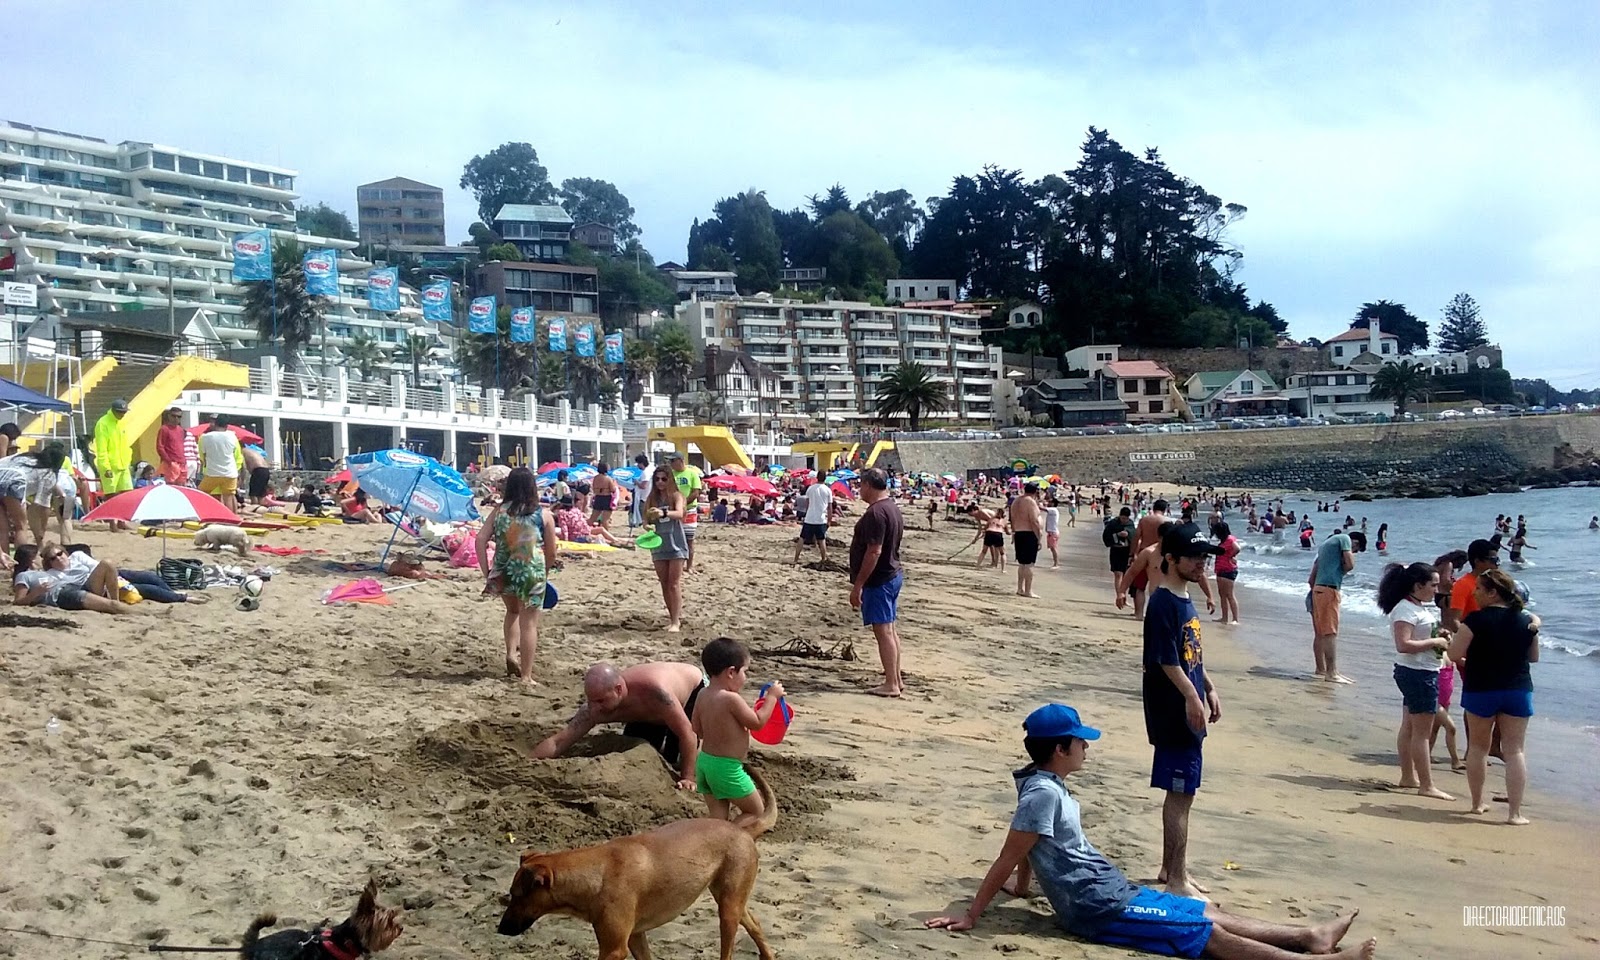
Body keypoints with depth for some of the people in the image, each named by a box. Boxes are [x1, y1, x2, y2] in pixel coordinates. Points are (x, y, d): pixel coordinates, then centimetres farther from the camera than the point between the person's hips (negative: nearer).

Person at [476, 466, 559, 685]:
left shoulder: (499, 511, 4)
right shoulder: (543, 515, -1)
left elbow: (480, 540, -3)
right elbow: (551, 552, 2)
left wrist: (487, 574, 0)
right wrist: (545, 571, 21)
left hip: (503, 573, 3)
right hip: (531, 573, -3)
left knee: (513, 611, 30)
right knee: (529, 623, 5)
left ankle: (511, 652, 15)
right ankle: (526, 676, 7)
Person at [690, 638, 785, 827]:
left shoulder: (703, 696, 3)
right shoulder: (732, 699, -22)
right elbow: (757, 722, -13)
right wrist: (772, 696, -4)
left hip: (705, 762, 8)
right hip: (727, 768, -8)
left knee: (716, 816, 12)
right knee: (755, 811, 8)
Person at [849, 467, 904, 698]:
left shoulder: (875, 513, -21)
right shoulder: (893, 508, 11)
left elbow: (874, 552, -25)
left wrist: (858, 586, -22)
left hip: (878, 581, -10)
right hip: (893, 576, 10)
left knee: (883, 631, -6)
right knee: (890, 629, 15)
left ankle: (891, 684, -2)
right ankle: (896, 679, 22)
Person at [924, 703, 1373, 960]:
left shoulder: (1046, 785, 9)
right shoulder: (1043, 793, -22)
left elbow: (1027, 849, 16)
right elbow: (1008, 858, -21)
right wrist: (970, 916, -19)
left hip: (1113, 892, 10)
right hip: (1100, 909, -10)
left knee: (1210, 913, 11)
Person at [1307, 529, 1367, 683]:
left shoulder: (1327, 542, 25)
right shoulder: (1345, 539, 0)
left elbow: (1311, 578, 23)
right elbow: (1350, 565, -11)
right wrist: (1340, 572, 7)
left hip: (1318, 589, 9)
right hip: (1329, 589, -9)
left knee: (1320, 633, 13)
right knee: (1331, 633, -10)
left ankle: (1321, 670, 19)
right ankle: (1332, 673, -12)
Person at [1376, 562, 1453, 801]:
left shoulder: (1420, 607, 12)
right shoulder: (1405, 609, -19)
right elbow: (1403, 644, -27)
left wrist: (1440, 639, 8)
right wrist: (1434, 642, -20)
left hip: (1424, 672, 10)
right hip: (1417, 673, -10)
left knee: (1409, 727, 17)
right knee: (1422, 731, -6)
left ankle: (1408, 777, 26)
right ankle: (1426, 786, -3)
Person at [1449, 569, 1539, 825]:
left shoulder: (1476, 619, -14)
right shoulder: (1527, 621, 0)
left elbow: (1454, 654, -15)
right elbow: (1534, 657, 13)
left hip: (1480, 690, -2)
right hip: (1519, 691, 3)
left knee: (1478, 747, 15)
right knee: (1514, 750, 5)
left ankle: (1477, 803, 23)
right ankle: (1515, 812, 1)